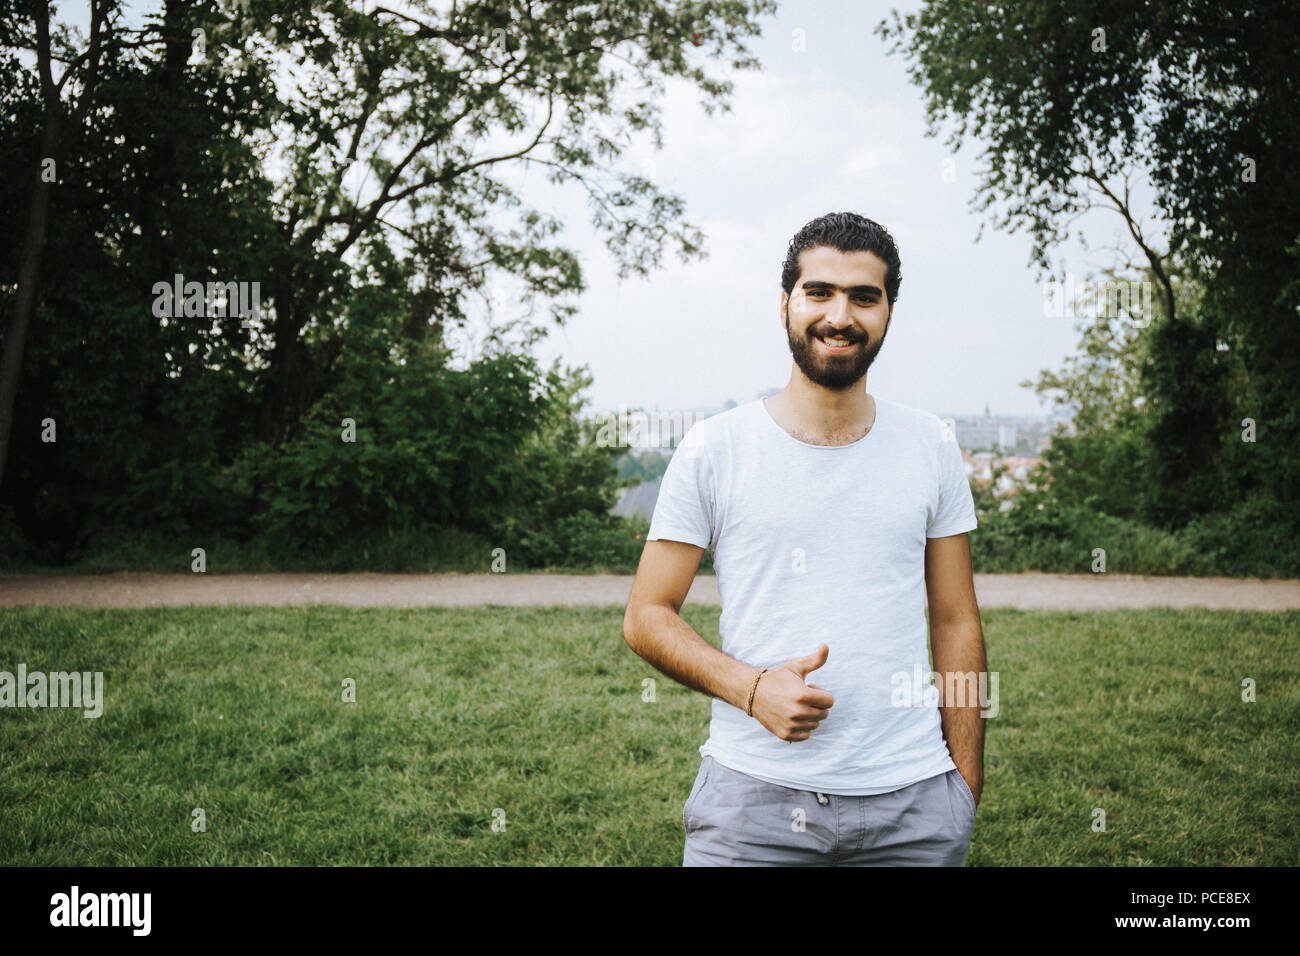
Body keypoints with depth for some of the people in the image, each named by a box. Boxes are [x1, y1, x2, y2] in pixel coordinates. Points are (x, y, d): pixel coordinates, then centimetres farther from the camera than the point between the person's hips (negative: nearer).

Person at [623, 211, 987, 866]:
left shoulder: (931, 448, 5)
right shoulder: (711, 450, -3)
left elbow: (955, 623, 8)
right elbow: (646, 616, -1)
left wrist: (966, 786, 4)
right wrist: (750, 687, -16)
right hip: (752, 794, -2)